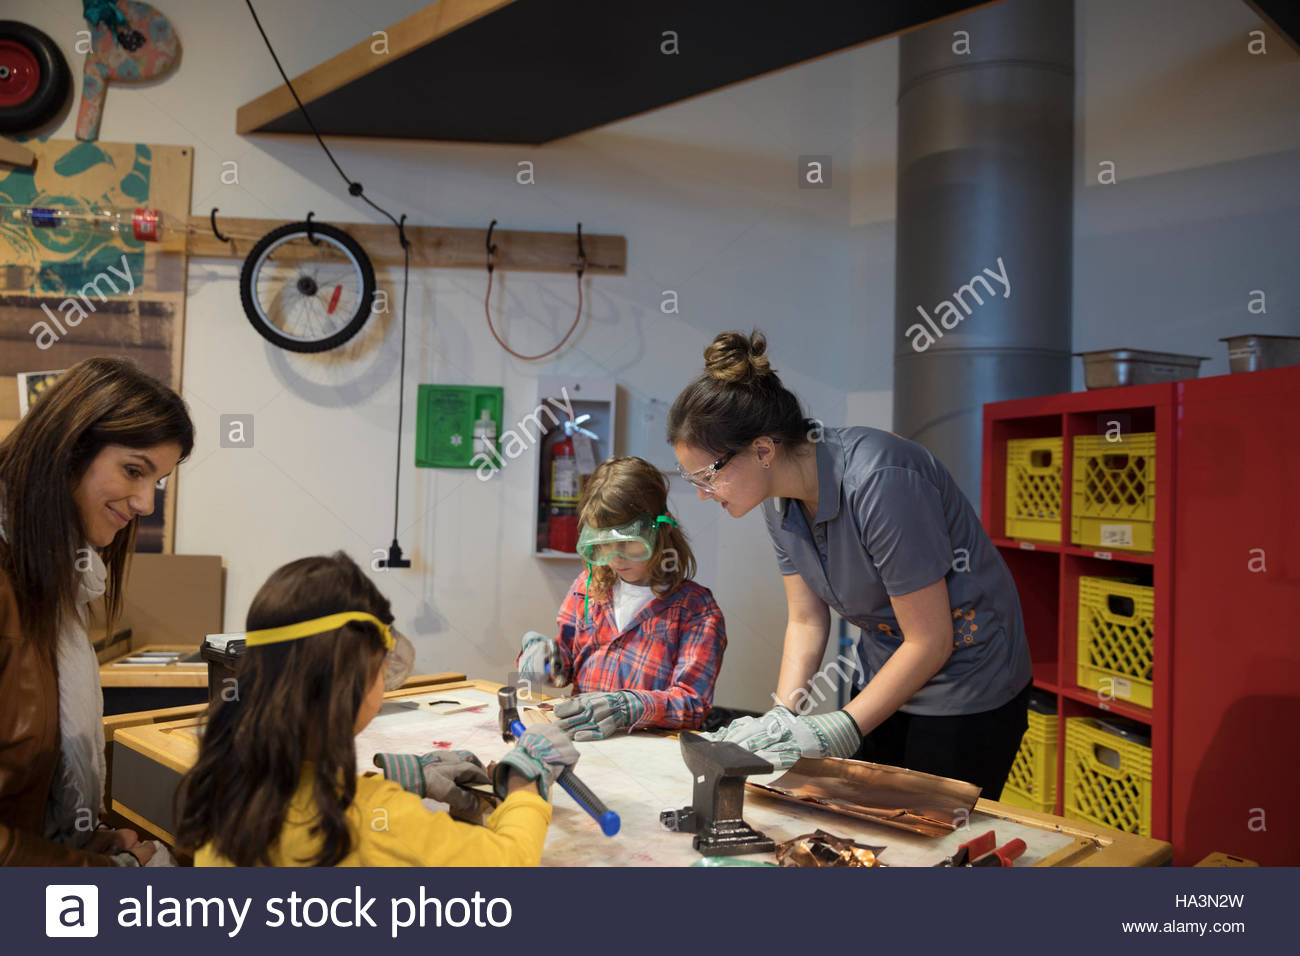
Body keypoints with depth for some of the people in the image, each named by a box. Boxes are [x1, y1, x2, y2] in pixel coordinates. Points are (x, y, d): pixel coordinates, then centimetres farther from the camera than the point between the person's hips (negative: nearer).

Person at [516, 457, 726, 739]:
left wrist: (628, 706, -30)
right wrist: (539, 651, -2)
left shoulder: (696, 607, -4)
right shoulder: (588, 585, 12)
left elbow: (692, 703, -12)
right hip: (580, 738, 5)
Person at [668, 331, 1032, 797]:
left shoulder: (878, 482, -31)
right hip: (884, 678, 7)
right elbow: (806, 621, 2)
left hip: (965, 685, -7)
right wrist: (781, 716, -12)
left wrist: (842, 730, -22)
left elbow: (930, 642, -24)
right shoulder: (781, 501, -6)